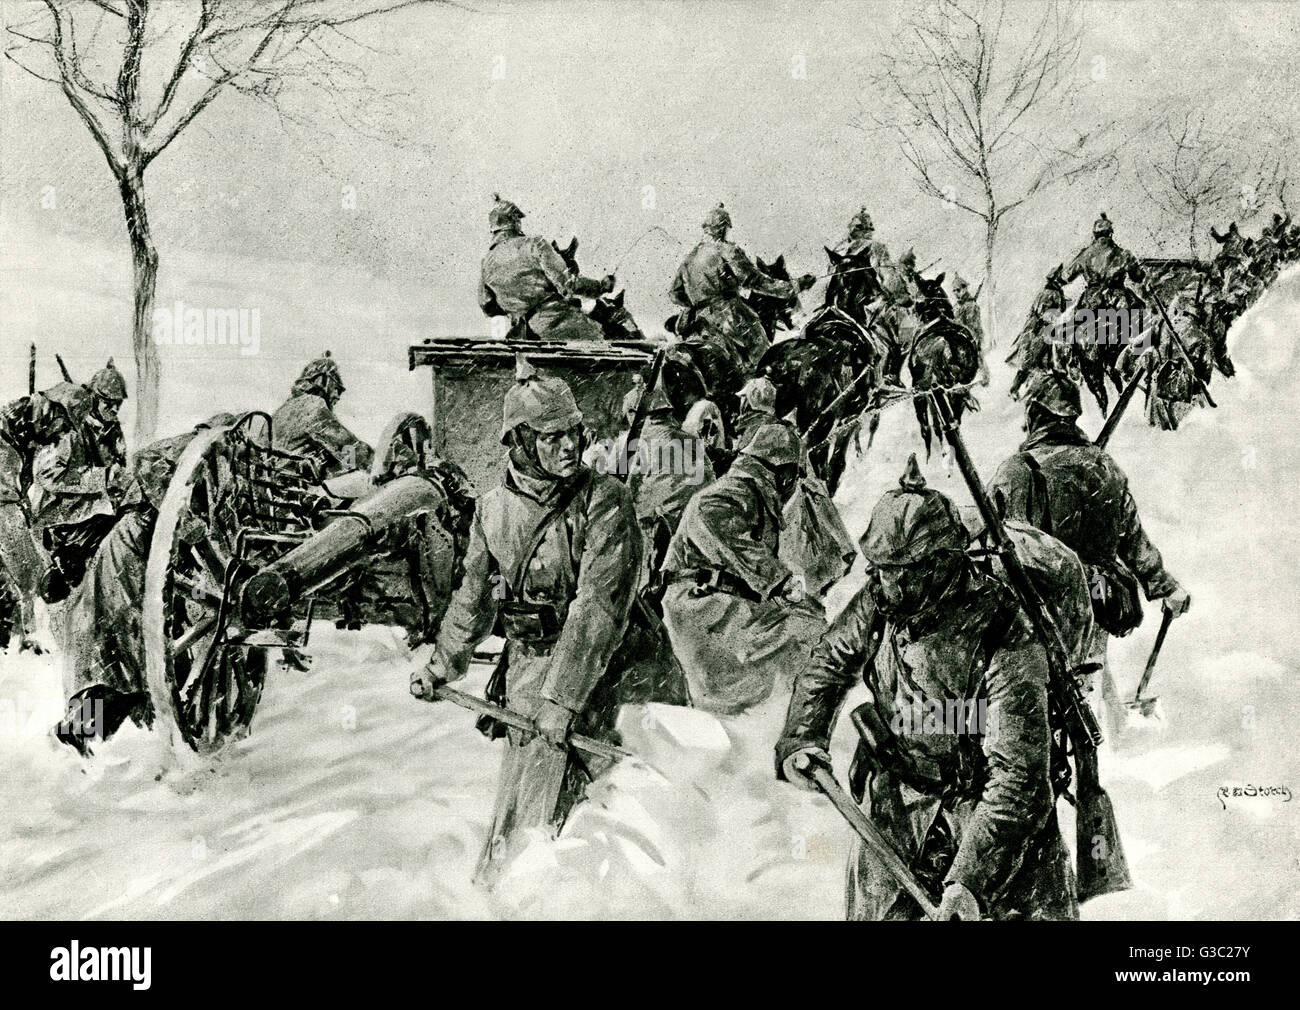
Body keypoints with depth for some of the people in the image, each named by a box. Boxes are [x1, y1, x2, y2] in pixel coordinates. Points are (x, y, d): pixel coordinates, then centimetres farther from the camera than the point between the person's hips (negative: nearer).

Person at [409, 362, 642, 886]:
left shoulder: (605, 500, -17)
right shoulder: (494, 507, 0)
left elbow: (598, 605, -23)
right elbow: (474, 595, 13)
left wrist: (564, 696, -28)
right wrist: (441, 666, 16)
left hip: (585, 666, -5)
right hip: (522, 662, 5)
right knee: (514, 797, 17)